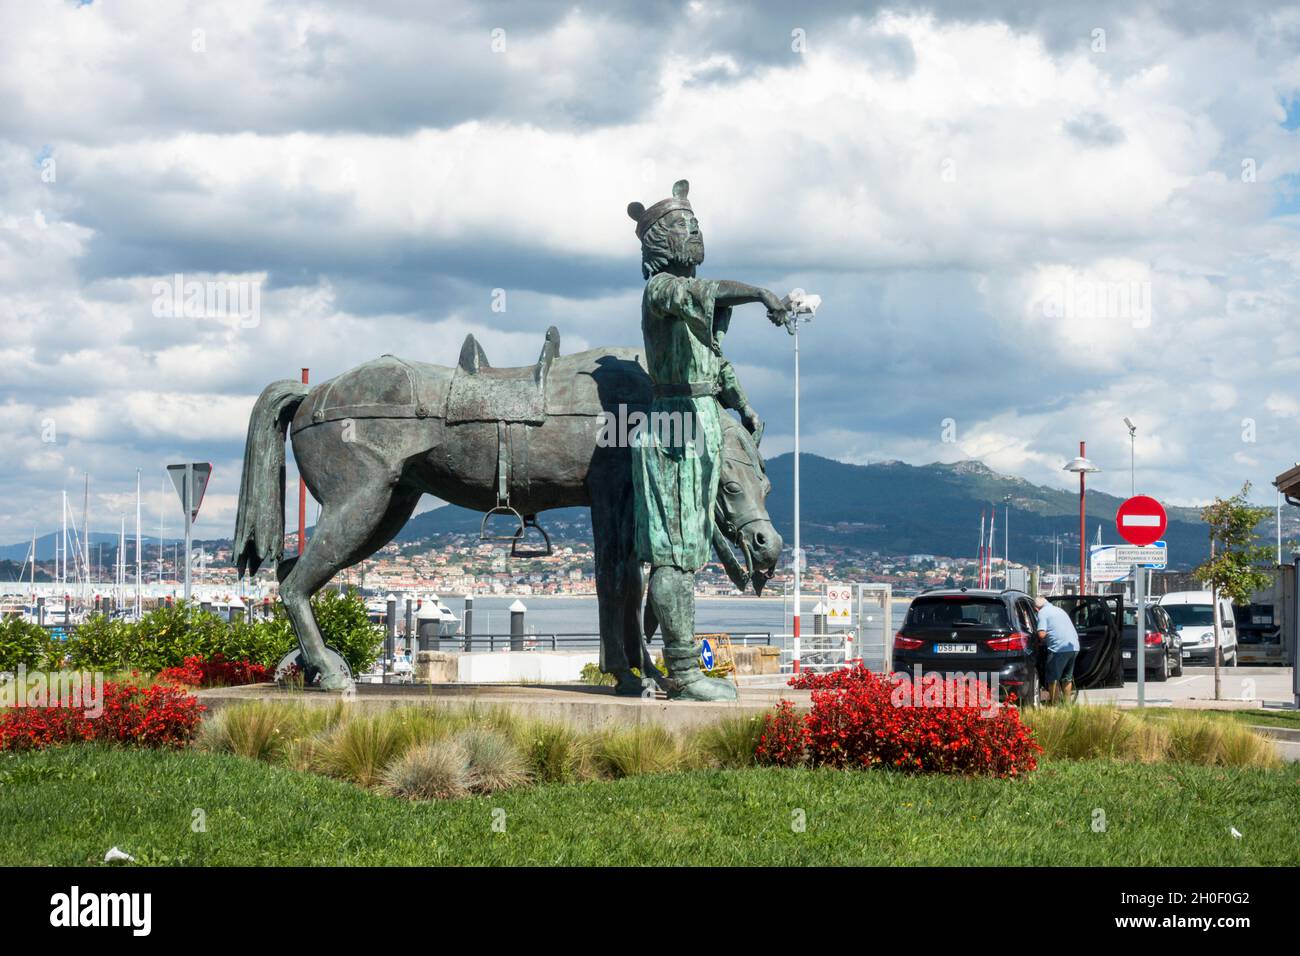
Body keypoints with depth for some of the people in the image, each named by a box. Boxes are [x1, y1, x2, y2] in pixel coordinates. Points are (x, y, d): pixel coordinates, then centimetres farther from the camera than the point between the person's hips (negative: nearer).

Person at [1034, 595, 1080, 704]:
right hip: (1074, 647, 8)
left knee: (1052, 678, 3)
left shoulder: (1043, 612, -1)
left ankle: (1054, 703, 3)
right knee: (1067, 677, 20)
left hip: (1059, 648, -8)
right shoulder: (1059, 610, 24)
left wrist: (1043, 641, 10)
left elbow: (1042, 634, -13)